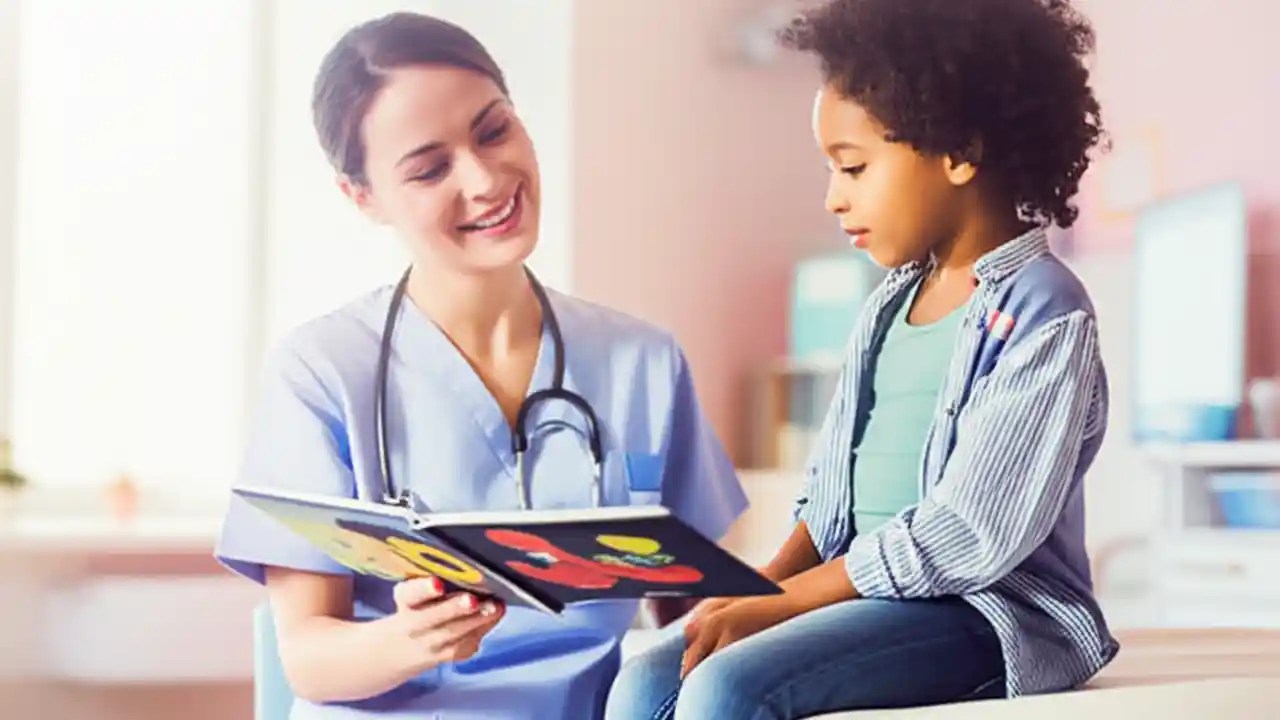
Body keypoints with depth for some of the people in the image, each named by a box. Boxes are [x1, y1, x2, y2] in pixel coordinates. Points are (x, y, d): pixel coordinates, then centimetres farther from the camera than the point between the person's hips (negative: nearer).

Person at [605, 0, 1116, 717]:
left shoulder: (1042, 312, -12)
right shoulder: (889, 305, 15)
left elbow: (967, 538, -20)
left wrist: (776, 603, -17)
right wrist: (755, 594, -4)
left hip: (985, 615, -8)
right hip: (872, 595, 8)